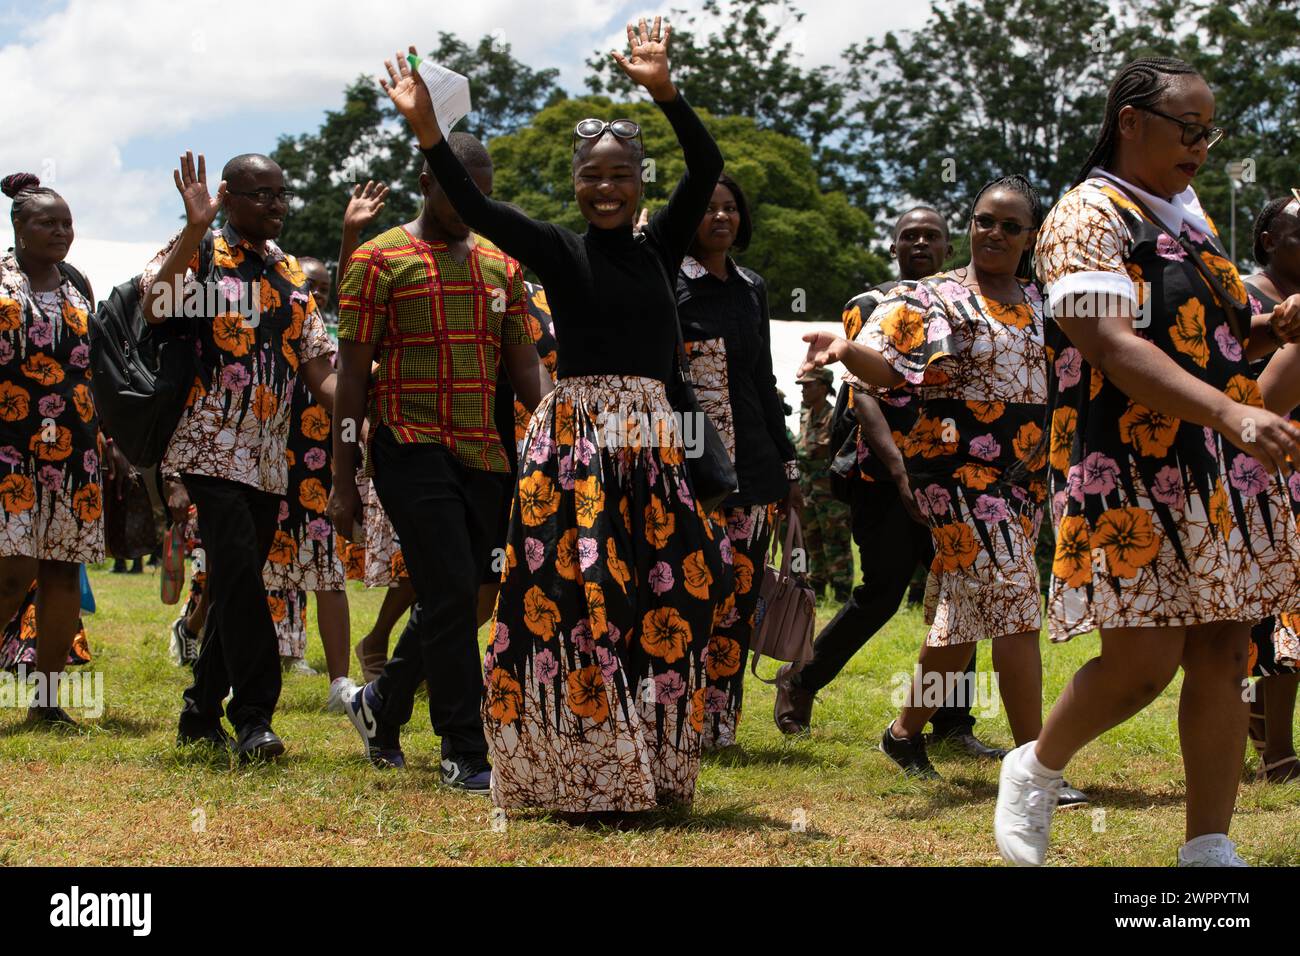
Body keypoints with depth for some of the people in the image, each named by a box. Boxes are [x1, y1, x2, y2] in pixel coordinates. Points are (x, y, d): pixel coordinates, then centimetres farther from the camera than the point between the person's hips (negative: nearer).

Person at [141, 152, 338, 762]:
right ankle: (253, 718, -16)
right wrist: (194, 230, -30)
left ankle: (201, 715, 19)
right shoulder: (198, 253, -2)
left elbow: (317, 366, 14)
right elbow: (153, 305, -22)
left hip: (269, 453, 7)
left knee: (237, 584, 9)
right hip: (212, 444, -6)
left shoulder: (290, 274, 16)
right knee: (238, 574, -17)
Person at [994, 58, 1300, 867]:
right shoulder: (1091, 215, -9)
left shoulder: (1187, 215, 17)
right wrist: (1229, 412, -34)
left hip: (1224, 480, 8)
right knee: (1143, 663, -9)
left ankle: (1210, 849, 8)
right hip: (1134, 479, -8)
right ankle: (1036, 771, 18)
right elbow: (1110, 345, -23)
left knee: (1223, 655, 3)